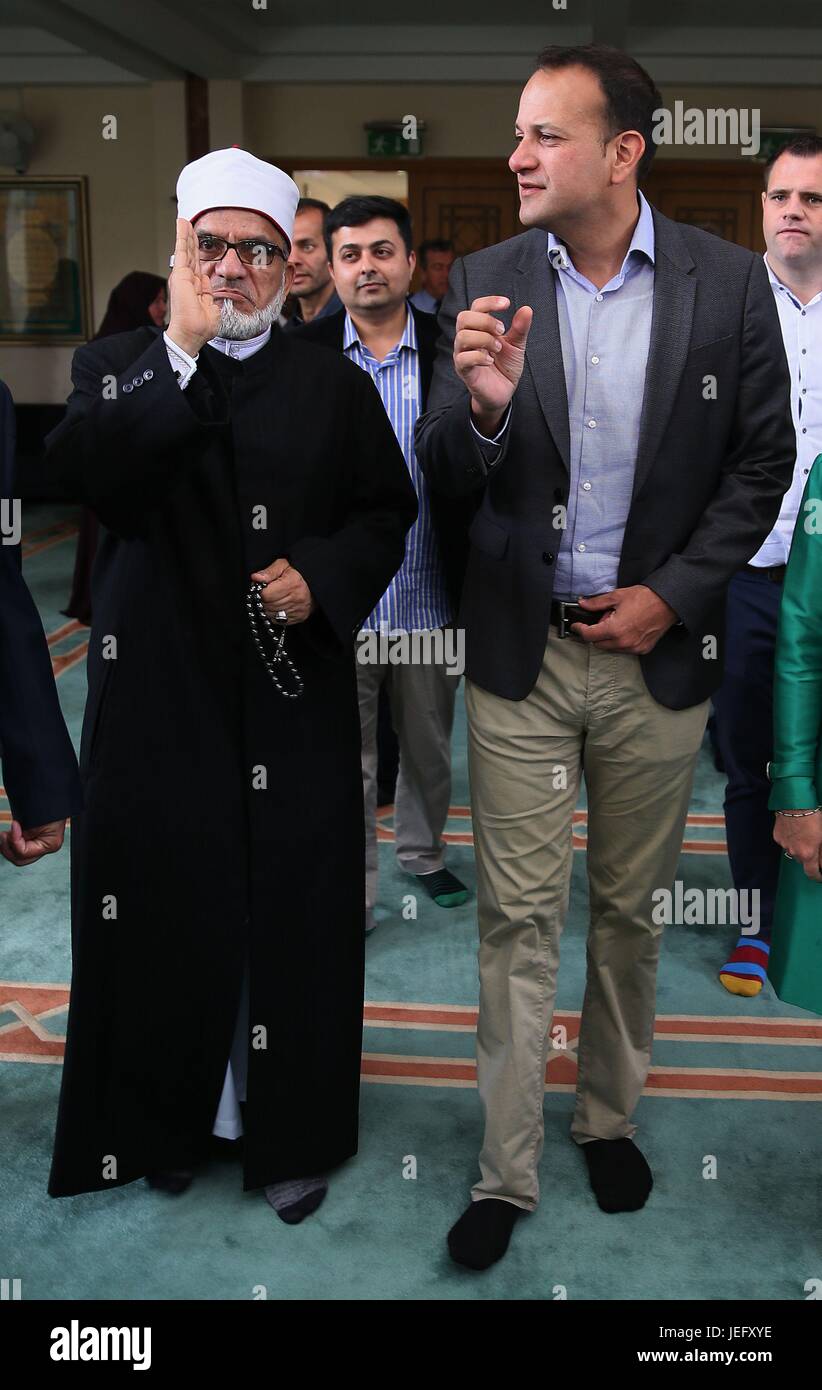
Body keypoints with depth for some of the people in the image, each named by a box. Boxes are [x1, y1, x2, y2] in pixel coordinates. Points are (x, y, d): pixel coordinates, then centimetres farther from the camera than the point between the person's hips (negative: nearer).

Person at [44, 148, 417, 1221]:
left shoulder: (333, 384, 8)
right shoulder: (116, 367, 6)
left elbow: (387, 511, 9)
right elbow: (87, 475, -14)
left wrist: (324, 575, -9)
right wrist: (182, 348, -19)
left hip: (296, 694, 1)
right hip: (159, 691, 0)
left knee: (296, 913, 6)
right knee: (167, 906, 8)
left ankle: (292, 1133, 24)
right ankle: (170, 1120, 30)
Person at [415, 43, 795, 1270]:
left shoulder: (727, 281, -3)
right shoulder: (486, 281, -2)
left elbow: (764, 457, 1)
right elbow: (443, 478, -2)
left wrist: (674, 594, -8)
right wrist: (482, 406, -24)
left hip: (656, 650, 1)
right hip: (520, 653, 0)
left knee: (631, 910, 15)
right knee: (518, 918, 5)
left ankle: (609, 1117, 37)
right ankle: (506, 1173, 20)